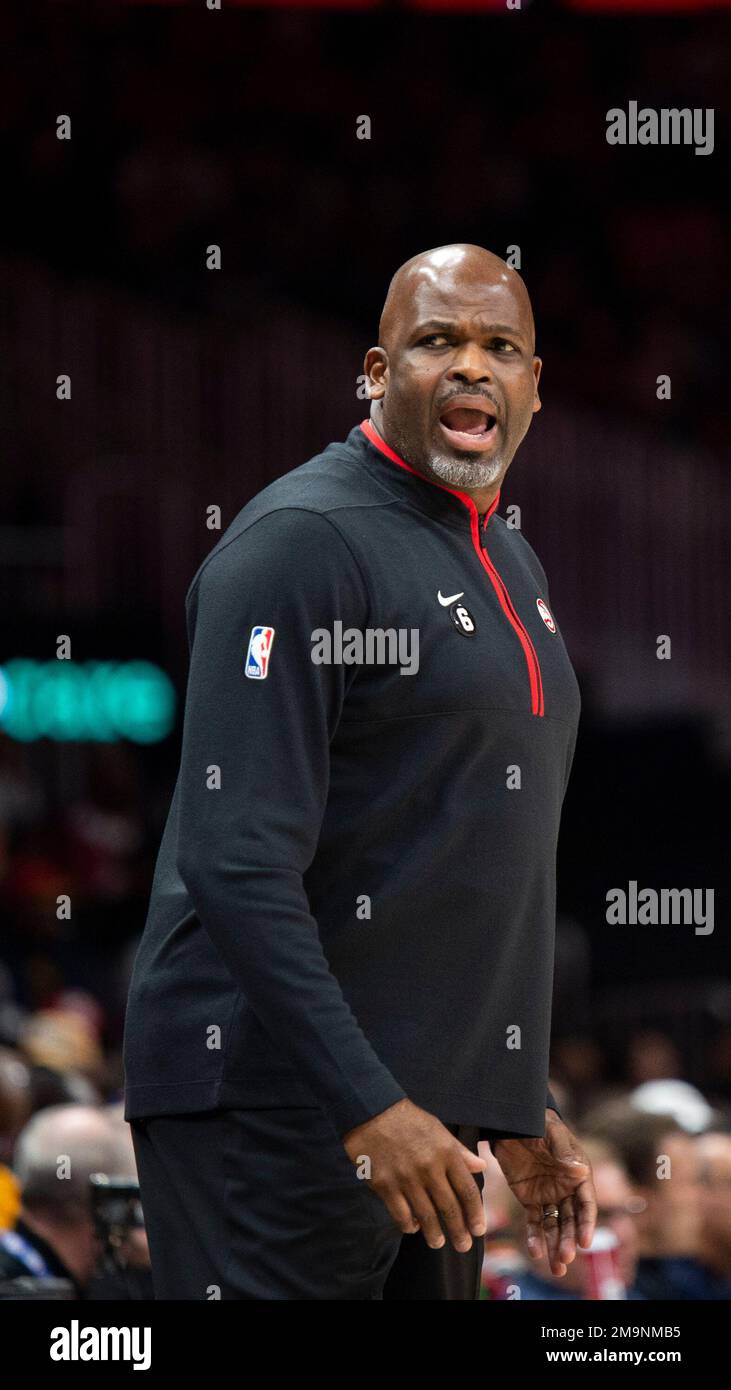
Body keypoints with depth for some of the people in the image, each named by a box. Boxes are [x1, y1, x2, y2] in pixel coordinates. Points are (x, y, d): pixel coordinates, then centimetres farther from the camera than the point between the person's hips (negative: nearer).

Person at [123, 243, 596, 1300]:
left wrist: (522, 1111, 24)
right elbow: (236, 863, -19)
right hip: (277, 1109, -9)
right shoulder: (302, 543, -11)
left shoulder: (511, 566, 19)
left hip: (424, 1108, 9)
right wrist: (366, 1105, -24)